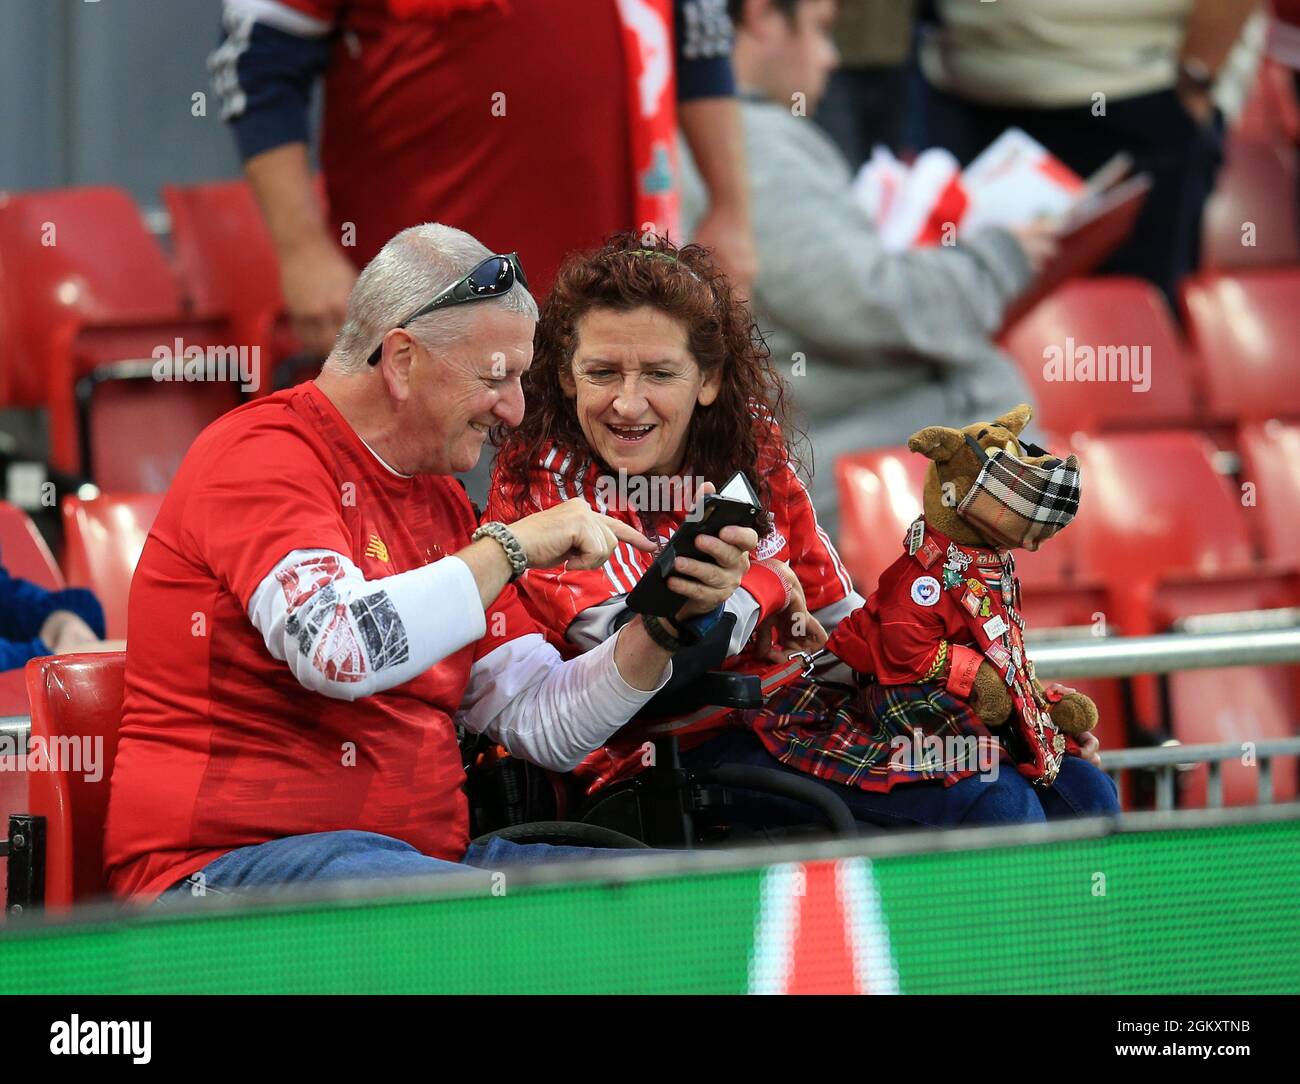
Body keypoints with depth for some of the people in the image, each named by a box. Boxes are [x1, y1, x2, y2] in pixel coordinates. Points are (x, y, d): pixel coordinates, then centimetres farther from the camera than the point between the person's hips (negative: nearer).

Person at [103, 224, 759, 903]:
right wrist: (511, 547, -19)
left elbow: (542, 726, 17)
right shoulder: (260, 459, -9)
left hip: (420, 856, 9)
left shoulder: (440, 502, 19)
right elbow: (338, 650, -28)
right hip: (229, 864, -9)